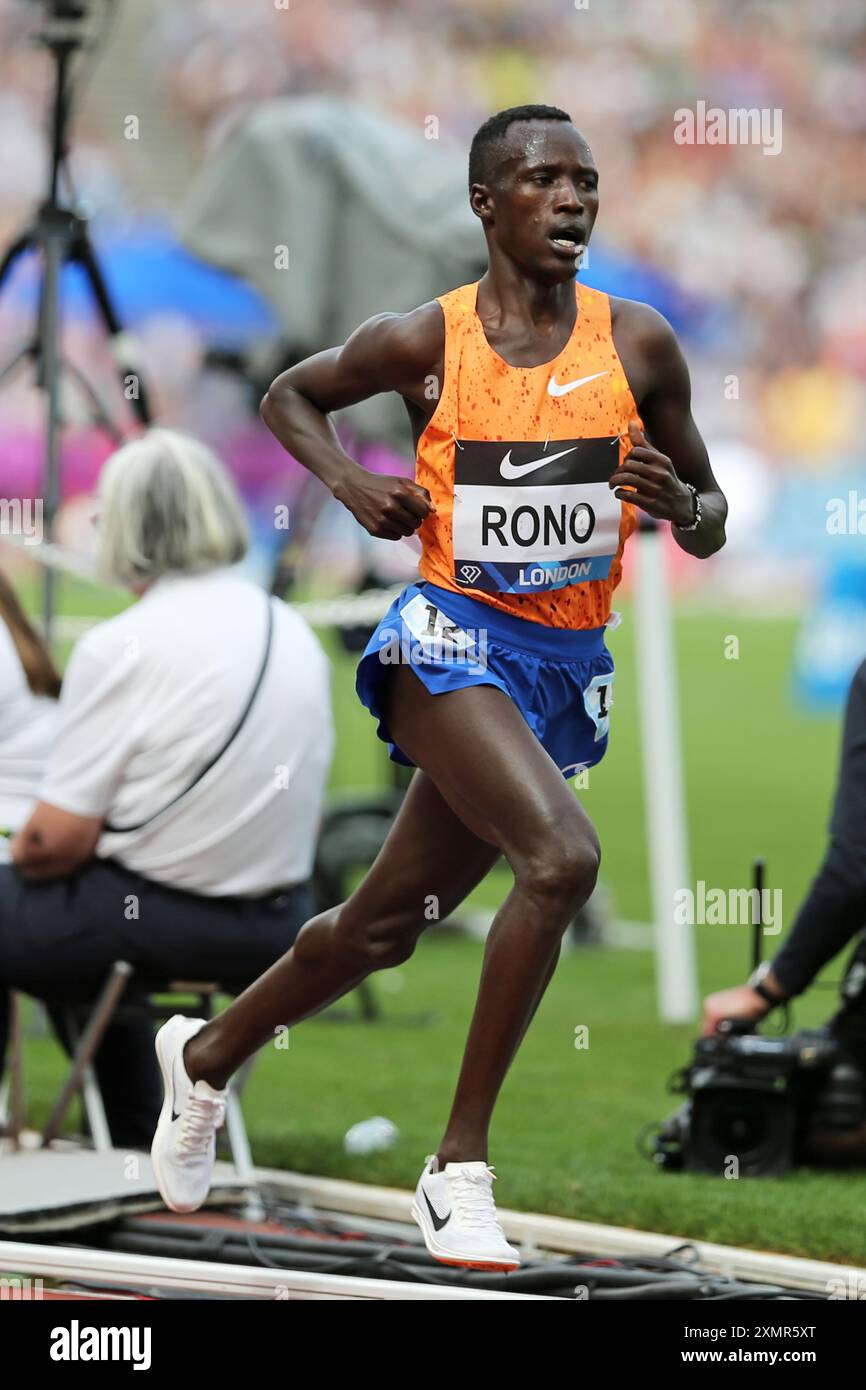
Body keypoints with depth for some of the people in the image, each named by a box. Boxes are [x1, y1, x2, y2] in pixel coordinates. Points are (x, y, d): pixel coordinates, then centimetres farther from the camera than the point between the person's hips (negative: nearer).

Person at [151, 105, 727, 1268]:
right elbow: (289, 396, 14)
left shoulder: (639, 343, 0)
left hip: (570, 667, 4)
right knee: (562, 858, -29)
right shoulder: (425, 342, -6)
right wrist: (350, 484, -4)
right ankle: (461, 1167, -19)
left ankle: (206, 1055, 41)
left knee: (385, 927, 14)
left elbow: (709, 527, 8)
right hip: (452, 637, -4)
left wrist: (680, 502, -15)